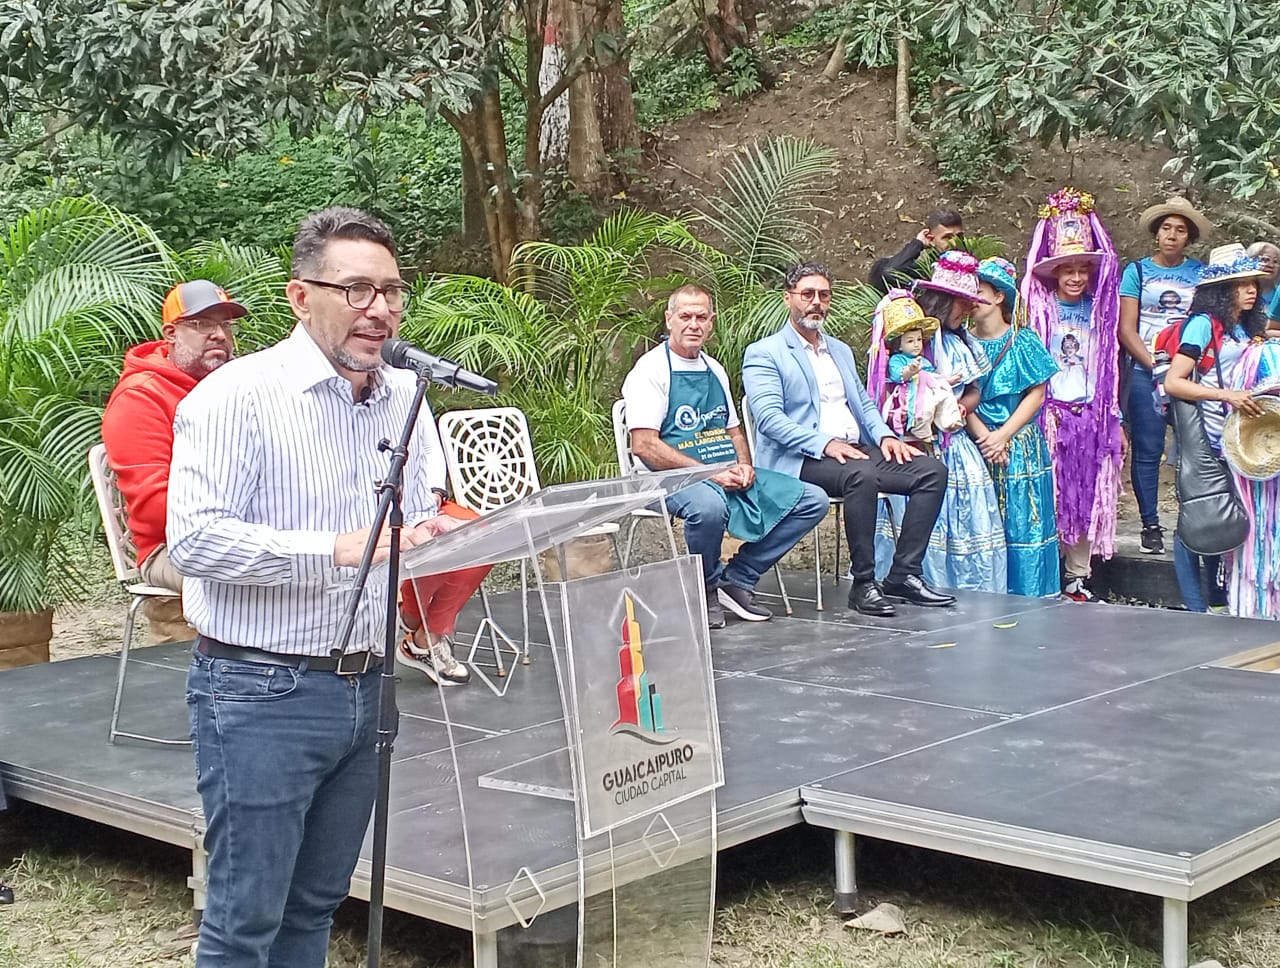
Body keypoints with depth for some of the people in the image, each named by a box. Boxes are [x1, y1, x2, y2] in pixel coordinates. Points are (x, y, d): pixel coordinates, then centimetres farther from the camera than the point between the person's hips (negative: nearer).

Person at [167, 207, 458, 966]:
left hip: (366, 685, 7)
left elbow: (423, 514, 15)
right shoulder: (239, 395, -13)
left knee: (316, 905, 18)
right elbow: (193, 538, -22)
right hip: (261, 690, -6)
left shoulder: (406, 398, 8)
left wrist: (438, 534, -9)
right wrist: (336, 551, -28)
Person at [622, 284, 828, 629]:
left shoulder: (714, 369, 18)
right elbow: (644, 446, -15)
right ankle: (705, 589, -11)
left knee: (813, 500, -4)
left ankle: (738, 579, 1)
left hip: (730, 476, 8)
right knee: (709, 505, -42)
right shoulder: (651, 370, -6)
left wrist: (744, 465, 1)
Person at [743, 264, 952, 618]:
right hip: (800, 459, -7)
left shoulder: (841, 350, 27)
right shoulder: (763, 354, 2)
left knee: (932, 470, -13)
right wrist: (824, 443, -24)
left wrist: (885, 435, 2)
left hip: (857, 450, 7)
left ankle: (904, 575, -13)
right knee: (862, 475, -37)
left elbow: (864, 404, 26)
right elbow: (769, 418, -11)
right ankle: (863, 584, -26)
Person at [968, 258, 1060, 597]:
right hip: (977, 447, 2)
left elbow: (1036, 394, -4)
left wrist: (1003, 435, -13)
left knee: (1022, 523, -2)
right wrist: (983, 437, -14)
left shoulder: (1022, 341, -1)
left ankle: (1026, 595, 5)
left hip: (1020, 445, -2)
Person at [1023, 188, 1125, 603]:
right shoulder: (1039, 311, -1)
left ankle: (1078, 577, 11)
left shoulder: (1098, 312, 12)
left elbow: (1108, 370, 16)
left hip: (1090, 417, 4)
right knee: (1051, 495, -4)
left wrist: (1115, 420, 14)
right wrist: (1040, 414, -12)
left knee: (1088, 495, 5)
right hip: (1051, 415, -4)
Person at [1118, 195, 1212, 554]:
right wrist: (1155, 367, -10)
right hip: (1144, 372, -1)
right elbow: (1126, 330, 1)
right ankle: (1150, 524, 9)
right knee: (1147, 451, 0)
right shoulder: (1137, 271, 5)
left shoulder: (1201, 272, 8)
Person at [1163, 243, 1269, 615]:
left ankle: (1220, 605, 20)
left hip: (1233, 442, 7)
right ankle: (1196, 610, 2)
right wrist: (1226, 395, -25)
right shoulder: (1204, 324, -10)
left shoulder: (1245, 329, 13)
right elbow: (1173, 382, -18)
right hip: (1203, 443, -7)